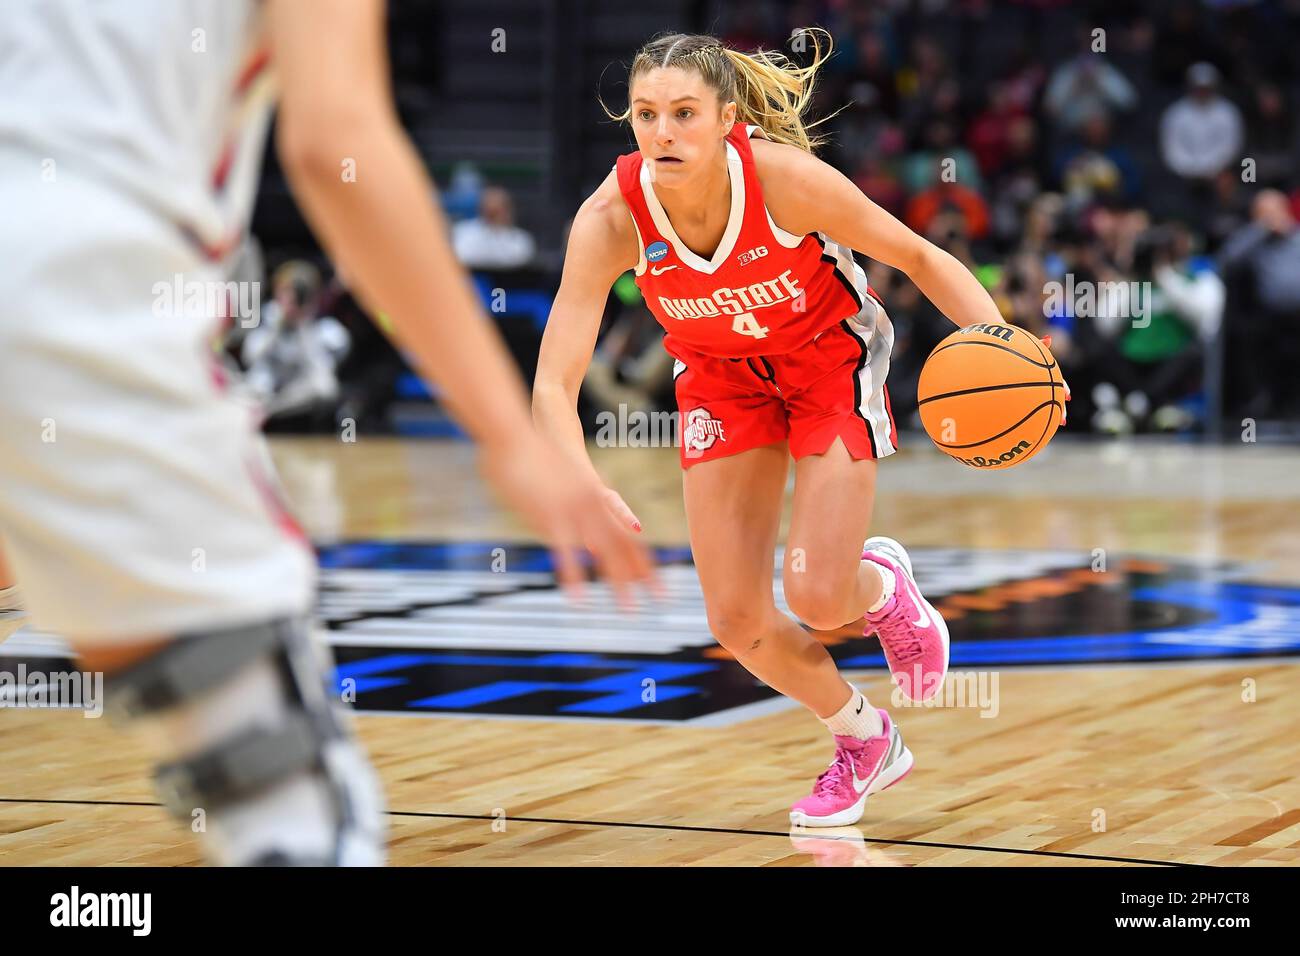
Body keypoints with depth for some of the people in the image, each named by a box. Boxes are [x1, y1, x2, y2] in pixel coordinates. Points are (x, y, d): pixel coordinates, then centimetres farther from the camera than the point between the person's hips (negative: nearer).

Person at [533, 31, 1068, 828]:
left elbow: (919, 257, -18)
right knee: (737, 620, -3)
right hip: (722, 373, 2)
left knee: (818, 598, -14)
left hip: (830, 357, -2)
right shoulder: (611, 218, -30)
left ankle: (884, 584, 25)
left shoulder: (785, 177, -33)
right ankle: (868, 741, 26)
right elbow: (554, 385, -32)